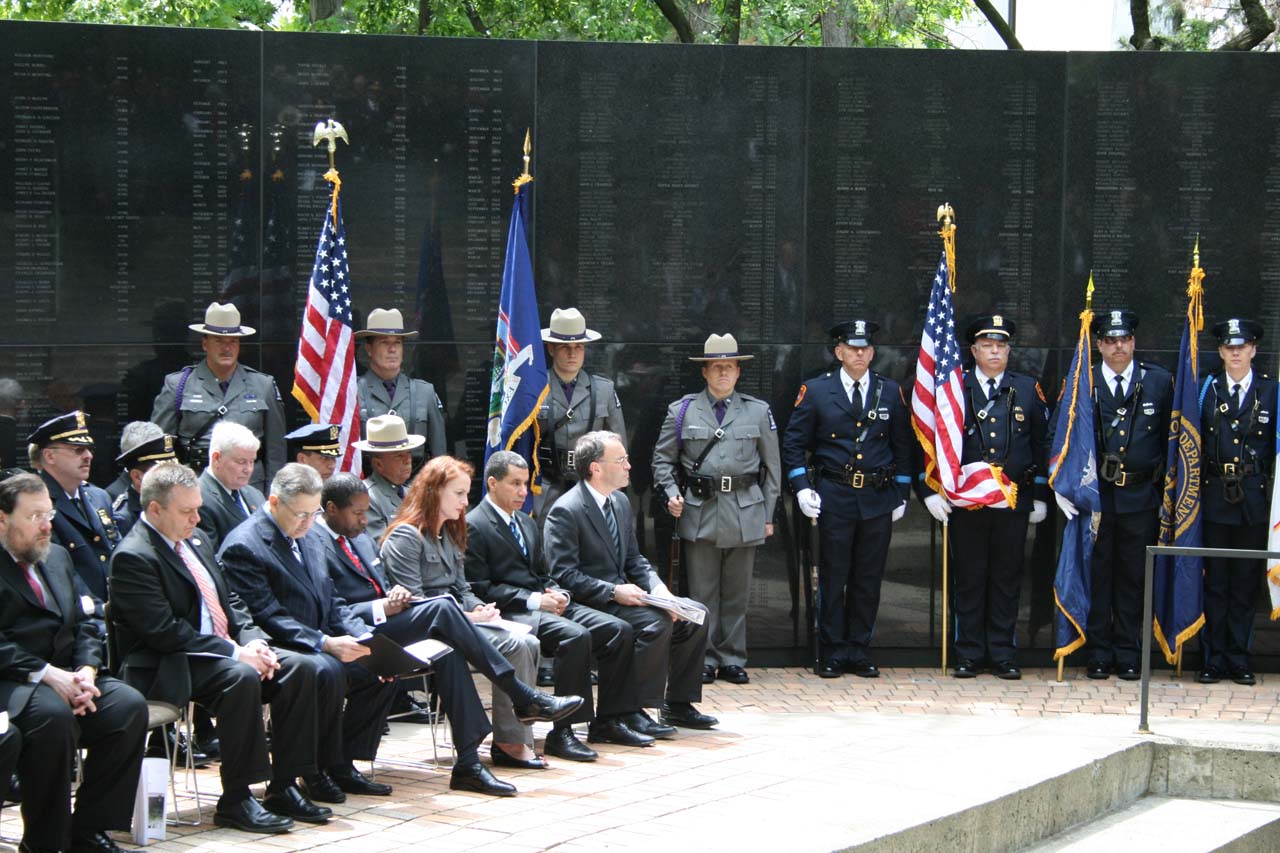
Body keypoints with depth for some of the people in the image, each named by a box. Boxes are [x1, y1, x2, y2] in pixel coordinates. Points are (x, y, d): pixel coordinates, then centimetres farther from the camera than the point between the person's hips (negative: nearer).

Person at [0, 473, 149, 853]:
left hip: (63, 676, 7)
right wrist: (46, 674, -21)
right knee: (53, 714, -37)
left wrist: (86, 670, -2)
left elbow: (83, 623, 18)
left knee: (130, 704, -18)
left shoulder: (58, 556, 21)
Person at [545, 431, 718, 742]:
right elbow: (564, 575, -20)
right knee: (656, 622, -30)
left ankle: (678, 704, 13)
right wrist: (613, 591, -25)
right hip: (589, 605, -9)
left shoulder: (620, 503, 13)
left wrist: (655, 585, -2)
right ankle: (628, 713, -27)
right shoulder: (565, 511, -15)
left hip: (621, 594, 9)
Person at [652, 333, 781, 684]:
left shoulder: (758, 412, 8)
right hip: (699, 512, -1)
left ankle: (732, 660, 13)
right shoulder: (682, 411, 5)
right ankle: (704, 660, 9)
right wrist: (671, 494, -6)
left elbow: (772, 467, 11)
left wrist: (768, 516, 8)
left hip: (745, 513, 1)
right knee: (702, 592, 2)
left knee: (737, 592, 6)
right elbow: (663, 459, 11)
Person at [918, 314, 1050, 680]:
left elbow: (1042, 444, 12)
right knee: (969, 578, 3)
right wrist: (930, 492, -3)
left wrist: (1040, 497, 9)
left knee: (1007, 579, 4)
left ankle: (1002, 654, 11)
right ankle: (969, 654, 9)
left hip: (1014, 501, 1)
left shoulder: (1028, 390, 8)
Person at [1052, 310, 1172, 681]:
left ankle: (1128, 656, 15)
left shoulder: (1159, 382, 4)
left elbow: (1171, 440, 7)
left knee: (1133, 579, 7)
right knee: (1096, 577, 4)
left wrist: (1168, 492, 5)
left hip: (1141, 497, 1)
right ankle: (1098, 655, 12)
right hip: (1095, 495, -1)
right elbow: (1057, 437, 4)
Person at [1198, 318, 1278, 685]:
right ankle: (1214, 659, 9)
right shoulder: (1207, 390, 7)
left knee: (1246, 582, 4)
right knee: (1215, 582, 4)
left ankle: (1239, 659, 12)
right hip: (1215, 498, 1)